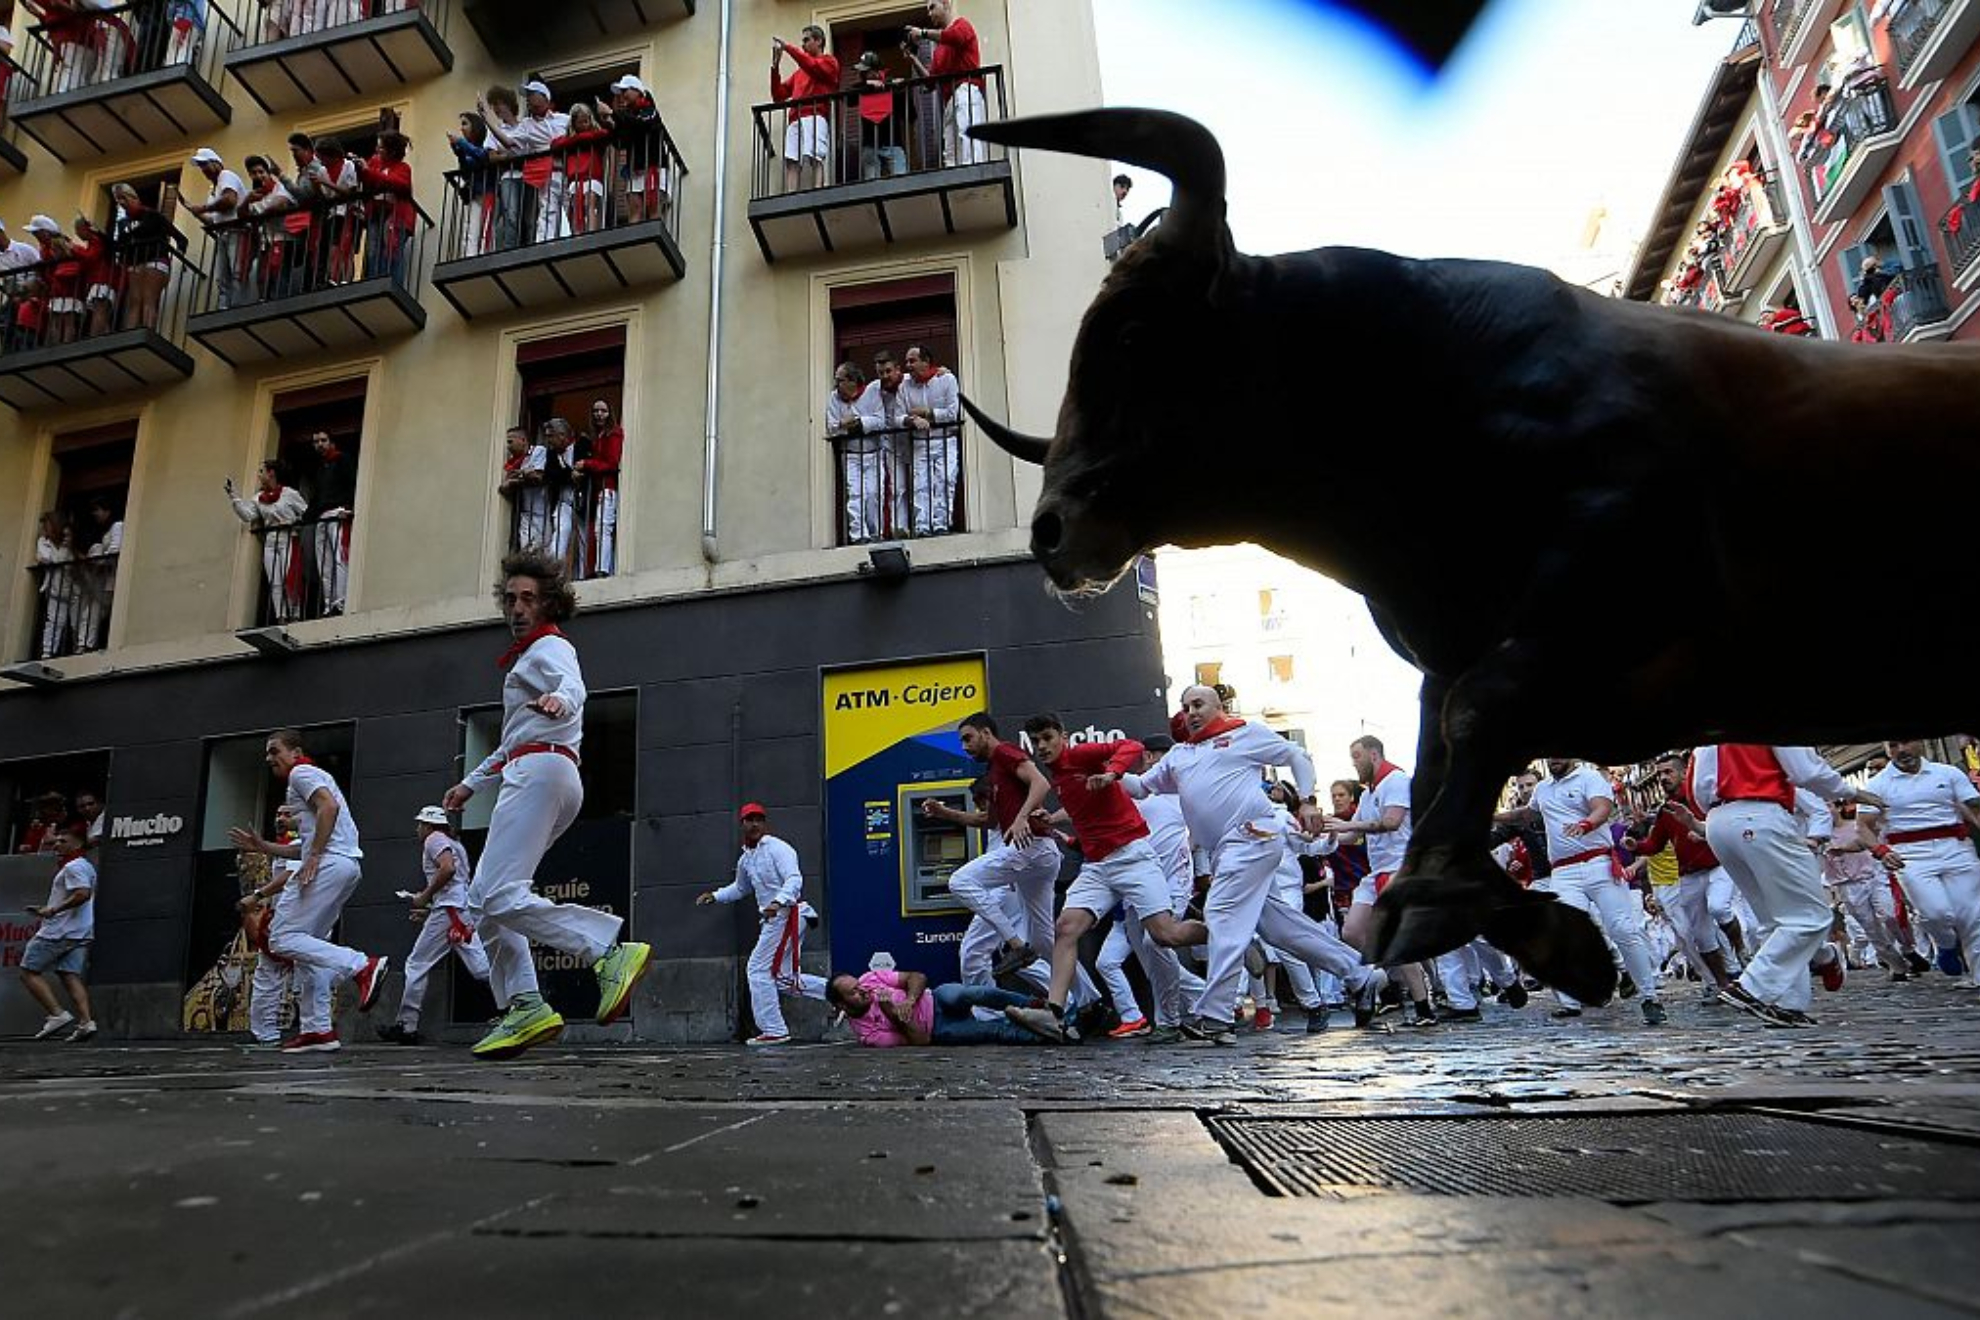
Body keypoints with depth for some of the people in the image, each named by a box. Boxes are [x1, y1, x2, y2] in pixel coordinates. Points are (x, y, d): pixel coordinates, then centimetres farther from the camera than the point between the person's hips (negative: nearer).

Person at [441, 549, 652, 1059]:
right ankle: (524, 1008, 2)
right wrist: (472, 783, 43)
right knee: (482, 901, 8)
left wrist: (559, 700, -49)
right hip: (527, 774, 10)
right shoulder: (528, 657, 31)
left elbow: (572, 684, -26)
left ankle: (612, 951, -33)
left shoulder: (549, 648, 0)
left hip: (540, 771, -10)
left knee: (500, 896, -23)